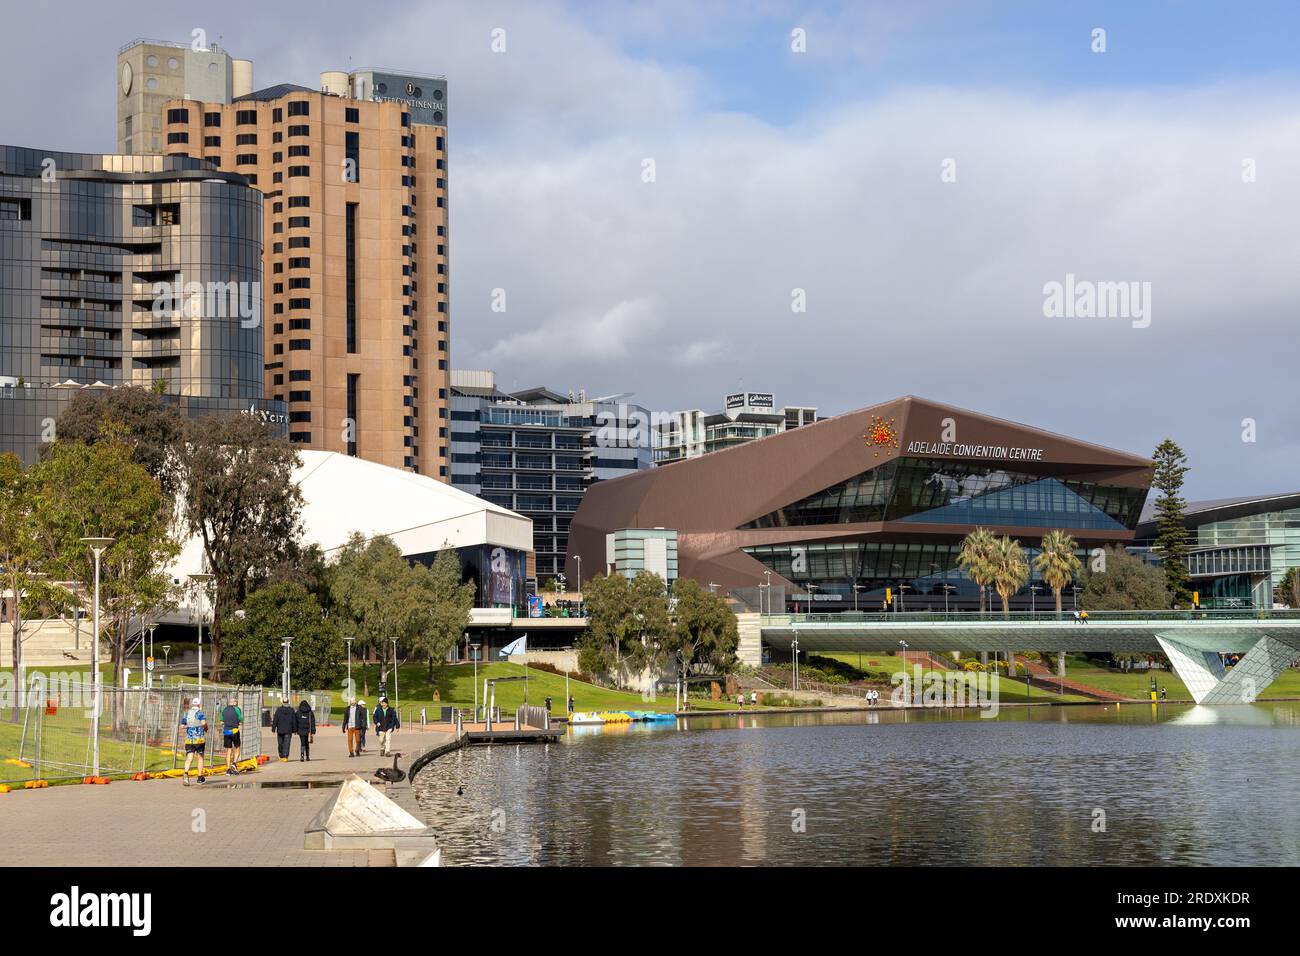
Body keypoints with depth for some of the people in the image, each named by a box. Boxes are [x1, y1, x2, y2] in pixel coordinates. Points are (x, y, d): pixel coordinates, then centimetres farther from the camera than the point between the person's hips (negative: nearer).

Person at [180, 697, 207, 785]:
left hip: (189, 739, 3)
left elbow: (182, 726, 11)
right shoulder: (200, 713, -4)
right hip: (199, 738, -3)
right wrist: (206, 728, -2)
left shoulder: (186, 714, 10)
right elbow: (203, 722, -22)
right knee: (200, 758, 13)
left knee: (189, 758, -6)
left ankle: (186, 773, -32)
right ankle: (200, 777, 20)